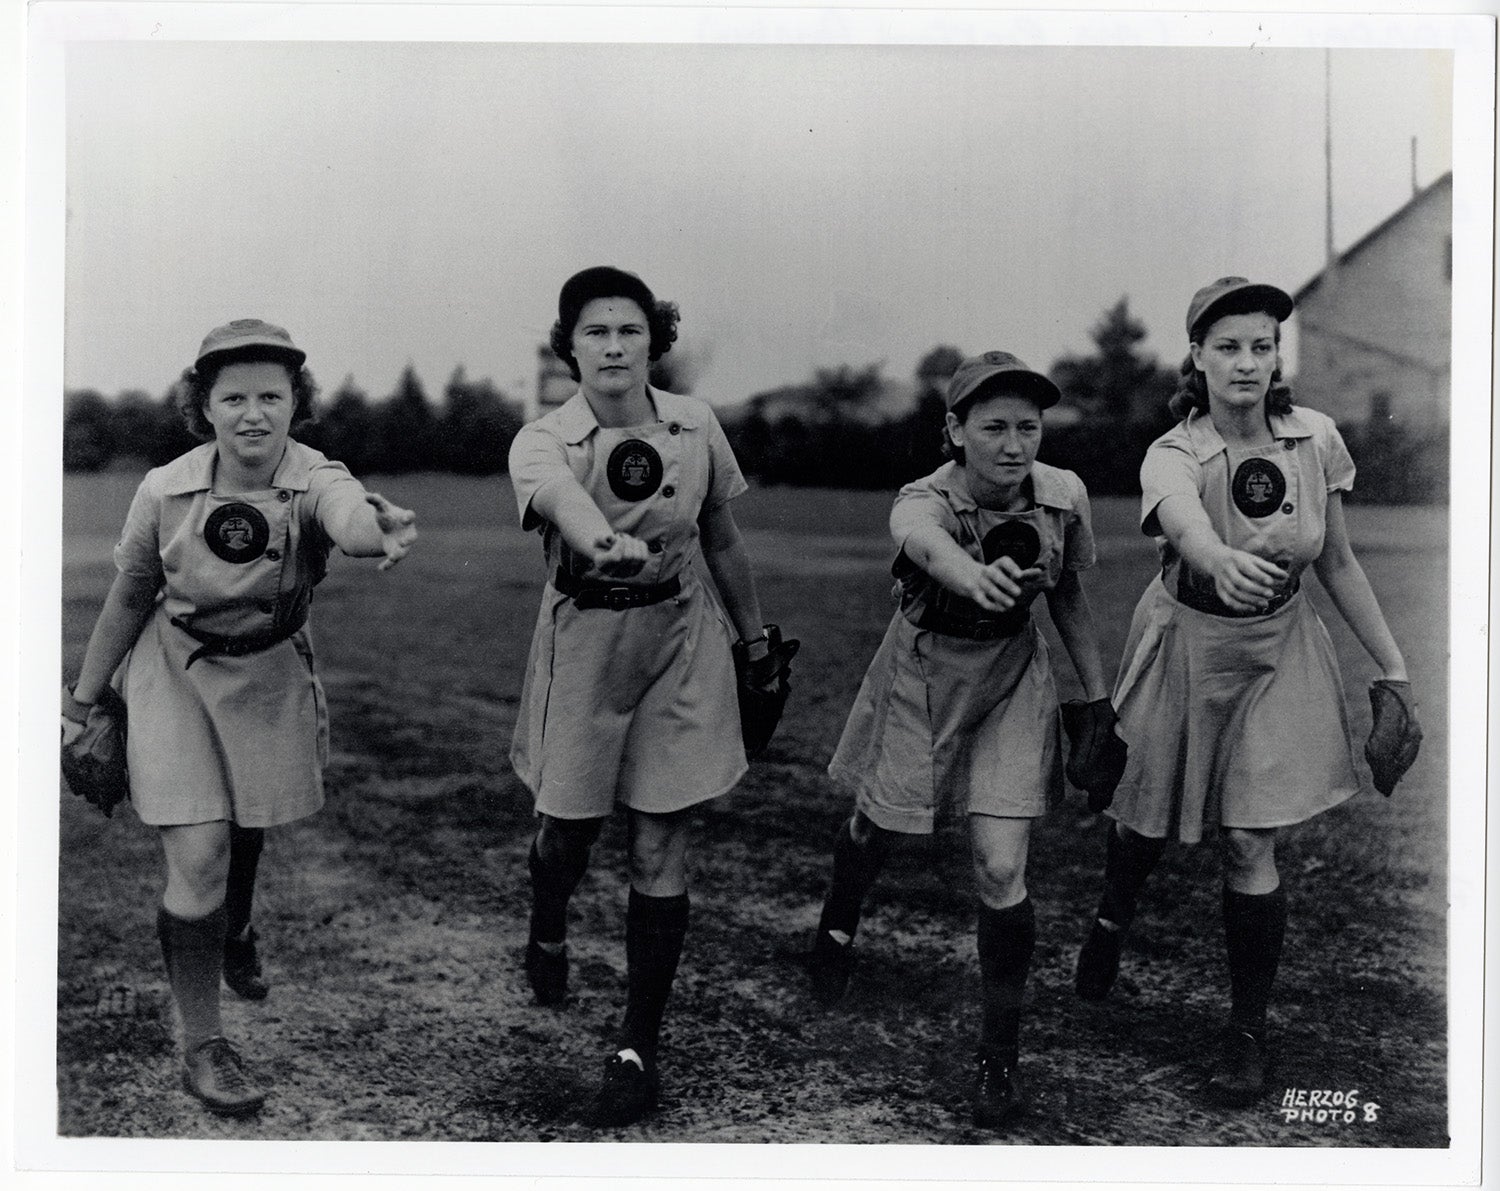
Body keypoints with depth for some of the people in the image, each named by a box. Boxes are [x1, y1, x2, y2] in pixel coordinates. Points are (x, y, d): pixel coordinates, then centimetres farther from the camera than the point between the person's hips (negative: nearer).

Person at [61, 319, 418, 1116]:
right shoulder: (166, 490, -19)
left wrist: (382, 529, -74)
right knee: (197, 856, -12)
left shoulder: (314, 481, -24)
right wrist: (84, 696, 7)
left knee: (247, 832, 21)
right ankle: (200, 1046, 4)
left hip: (270, 673, 1)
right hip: (174, 671, -1)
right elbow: (128, 596, -3)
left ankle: (234, 933, 57)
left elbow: (350, 515, -49)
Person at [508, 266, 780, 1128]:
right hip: (583, 643, -1)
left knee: (661, 850, 1)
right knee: (567, 830, 10)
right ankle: (548, 935, 48)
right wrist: (604, 541, -61)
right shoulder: (543, 441, -14)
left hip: (682, 641, 1)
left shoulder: (696, 427, -5)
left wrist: (756, 638, 14)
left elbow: (723, 540, 8)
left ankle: (640, 1049, 13)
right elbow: (563, 498, -39)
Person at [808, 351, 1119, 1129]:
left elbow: (1068, 594, 1)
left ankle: (999, 1055, 9)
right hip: (923, 671, -1)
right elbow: (928, 542, -55)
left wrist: (1099, 699, 1)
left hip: (1013, 676, 1)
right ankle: (837, 928, 55)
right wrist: (975, 576, -78)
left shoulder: (1063, 497, -16)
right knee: (880, 827, 18)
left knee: (1001, 868, -9)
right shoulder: (925, 501, -29)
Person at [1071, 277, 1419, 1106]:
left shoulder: (1314, 440, -12)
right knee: (1148, 813, 15)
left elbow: (1338, 563, -1)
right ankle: (1111, 920, 50)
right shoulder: (1173, 455, -22)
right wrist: (1223, 562, -69)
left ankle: (1249, 1033, 12)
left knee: (1249, 842, -4)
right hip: (1187, 645, -1)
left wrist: (1394, 670, -2)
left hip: (1278, 649, 1)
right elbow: (1187, 525, -46)